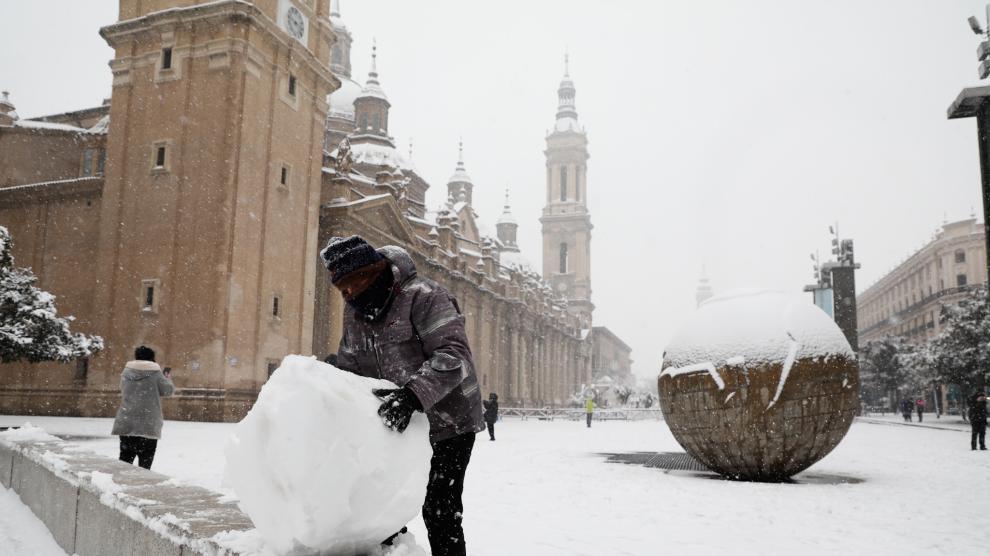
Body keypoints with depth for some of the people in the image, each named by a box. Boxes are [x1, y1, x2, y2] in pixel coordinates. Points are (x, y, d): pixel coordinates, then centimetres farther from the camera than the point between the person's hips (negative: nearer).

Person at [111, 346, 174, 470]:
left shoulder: (126, 371, 5)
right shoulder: (155, 372, -7)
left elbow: (123, 389, 20)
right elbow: (167, 390, -2)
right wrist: (168, 379, 18)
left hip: (126, 424, 4)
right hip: (148, 425, -4)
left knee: (125, 461, 11)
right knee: (145, 463, 1)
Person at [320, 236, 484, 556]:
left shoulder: (422, 296, -20)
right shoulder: (354, 312, 4)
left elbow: (454, 355, -30)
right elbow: (349, 369, 12)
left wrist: (412, 394, -43)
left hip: (448, 422, -7)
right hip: (400, 425, 7)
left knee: (439, 511, -7)